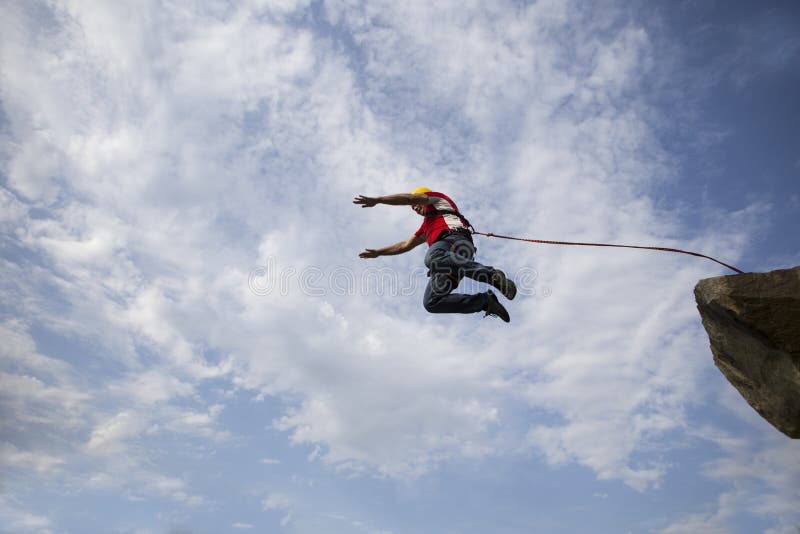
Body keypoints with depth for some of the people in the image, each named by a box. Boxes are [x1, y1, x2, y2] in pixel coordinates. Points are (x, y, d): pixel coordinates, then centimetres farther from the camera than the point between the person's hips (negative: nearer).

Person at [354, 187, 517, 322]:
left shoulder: (437, 198, 26)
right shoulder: (426, 226, 46)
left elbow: (409, 198, 12)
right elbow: (406, 245, 48)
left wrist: (376, 200, 13)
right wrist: (378, 252, 48)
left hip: (454, 237, -8)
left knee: (432, 259, -42)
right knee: (432, 303, -11)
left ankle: (491, 274, -45)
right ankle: (485, 301, -16)